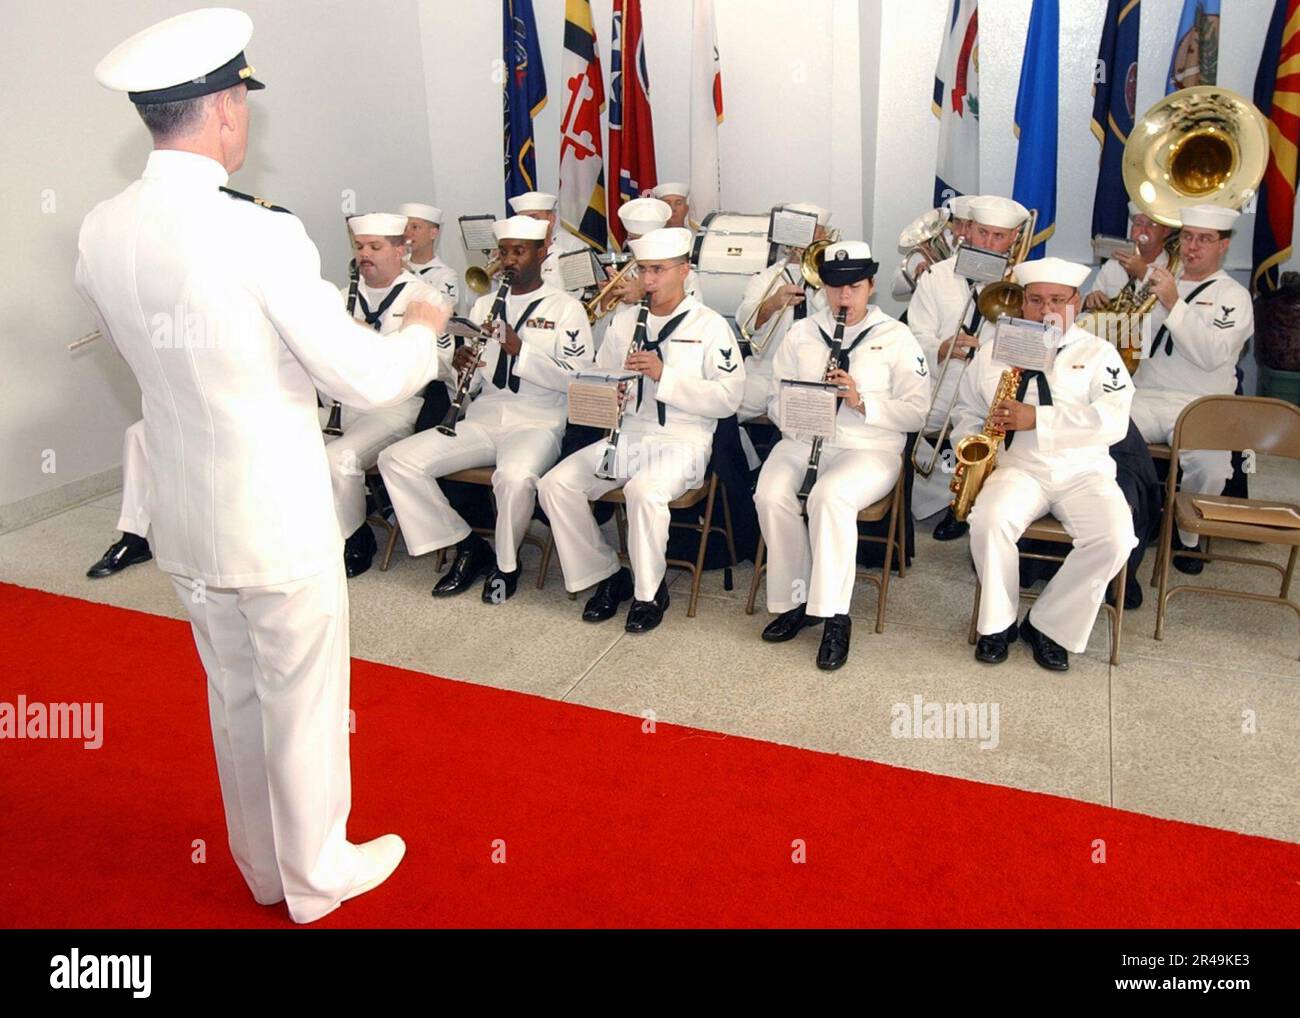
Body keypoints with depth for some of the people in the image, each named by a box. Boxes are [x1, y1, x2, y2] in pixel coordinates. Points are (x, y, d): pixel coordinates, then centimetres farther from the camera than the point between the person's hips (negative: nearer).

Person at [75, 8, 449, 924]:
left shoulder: (102, 233, -3)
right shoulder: (259, 235, -23)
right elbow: (366, 378, -20)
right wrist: (423, 331, 0)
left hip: (183, 520, 7)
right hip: (278, 521, -6)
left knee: (234, 696, 23)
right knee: (304, 701, 13)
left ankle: (262, 863, 44)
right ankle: (317, 875, 35)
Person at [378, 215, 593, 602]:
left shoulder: (565, 308, 2)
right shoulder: (484, 304, 17)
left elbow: (577, 378, -9)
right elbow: (465, 378, 18)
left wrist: (520, 351, -20)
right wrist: (460, 363, -7)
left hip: (539, 422, -5)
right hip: (482, 418, 6)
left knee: (514, 477, -39)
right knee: (396, 459, -13)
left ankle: (506, 564, -9)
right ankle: (468, 546, -2)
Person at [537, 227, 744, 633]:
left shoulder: (710, 325, -1)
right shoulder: (623, 321, 15)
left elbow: (727, 398, -11)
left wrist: (664, 375, -19)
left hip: (682, 440, -5)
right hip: (626, 434, 5)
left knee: (644, 492, -36)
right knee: (555, 484, -16)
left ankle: (649, 592, -12)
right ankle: (606, 575, 1)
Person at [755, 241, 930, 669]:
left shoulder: (896, 337, 6)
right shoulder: (801, 333, 16)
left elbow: (916, 412, -1)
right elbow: (775, 400, 13)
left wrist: (862, 402, -17)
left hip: (870, 447, -3)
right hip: (803, 440, 3)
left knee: (830, 496, -35)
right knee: (771, 496, -27)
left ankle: (833, 615, -24)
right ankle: (796, 601, -11)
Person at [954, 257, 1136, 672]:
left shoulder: (1098, 353, 7)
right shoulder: (994, 351, 14)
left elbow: (1114, 421, -8)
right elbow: (967, 413, 20)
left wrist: (1038, 418, -19)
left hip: (1083, 472, 0)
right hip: (1016, 468, 0)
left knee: (1114, 539, -27)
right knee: (989, 522, -32)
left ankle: (1048, 627, -6)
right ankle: (998, 623, -8)